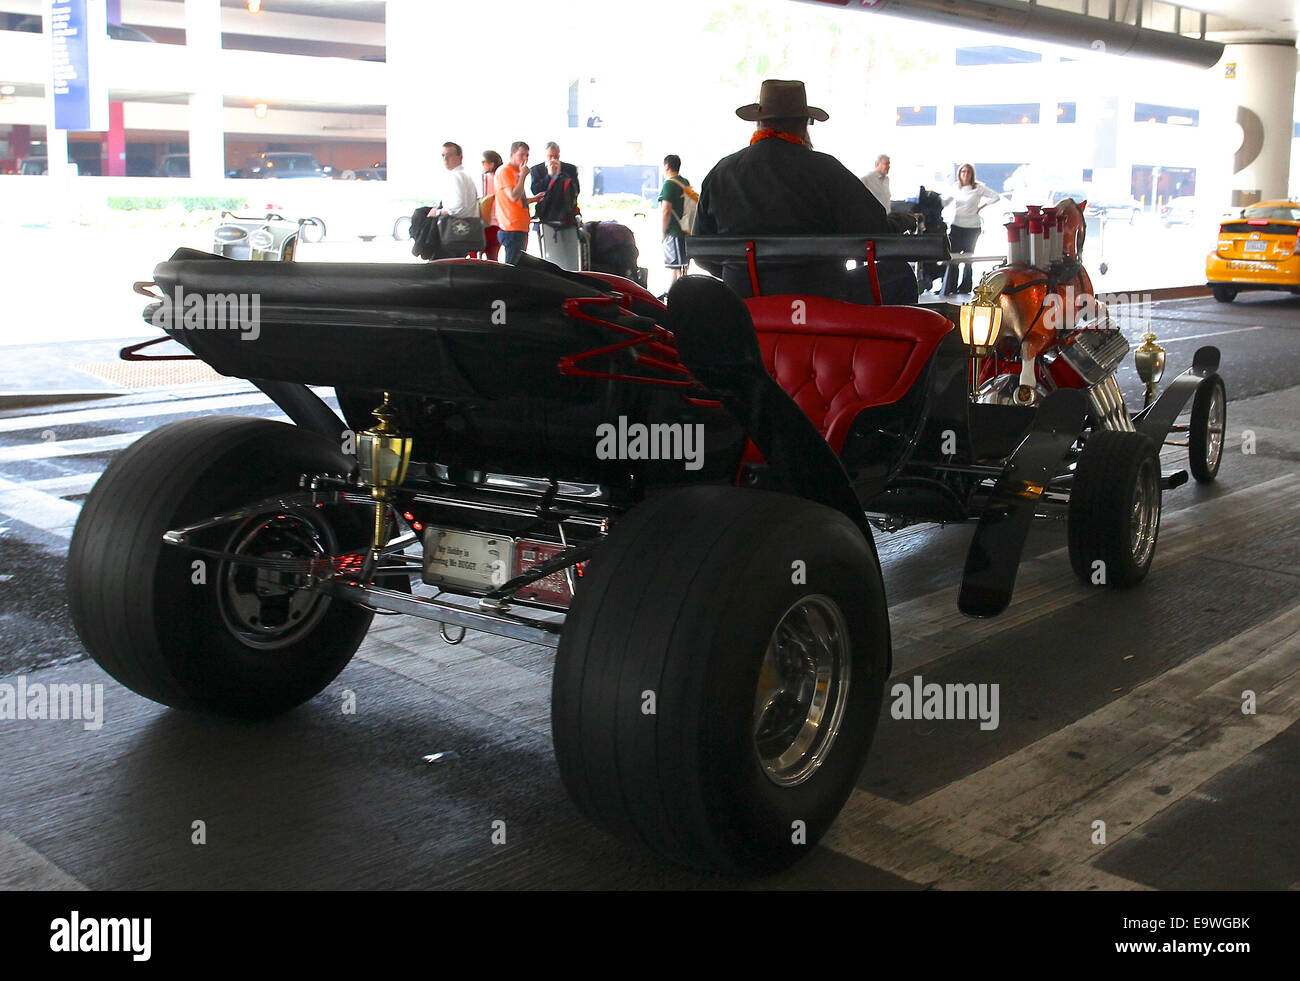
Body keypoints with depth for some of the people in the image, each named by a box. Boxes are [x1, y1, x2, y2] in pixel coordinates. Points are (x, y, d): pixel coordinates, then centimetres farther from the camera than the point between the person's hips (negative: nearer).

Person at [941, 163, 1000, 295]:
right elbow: (944, 202, 16)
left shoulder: (978, 188, -2)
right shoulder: (955, 188, 8)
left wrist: (981, 207, -2)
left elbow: (996, 197, 1)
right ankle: (949, 288, -5)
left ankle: (965, 287, 12)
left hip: (972, 227, -2)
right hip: (957, 226, 2)